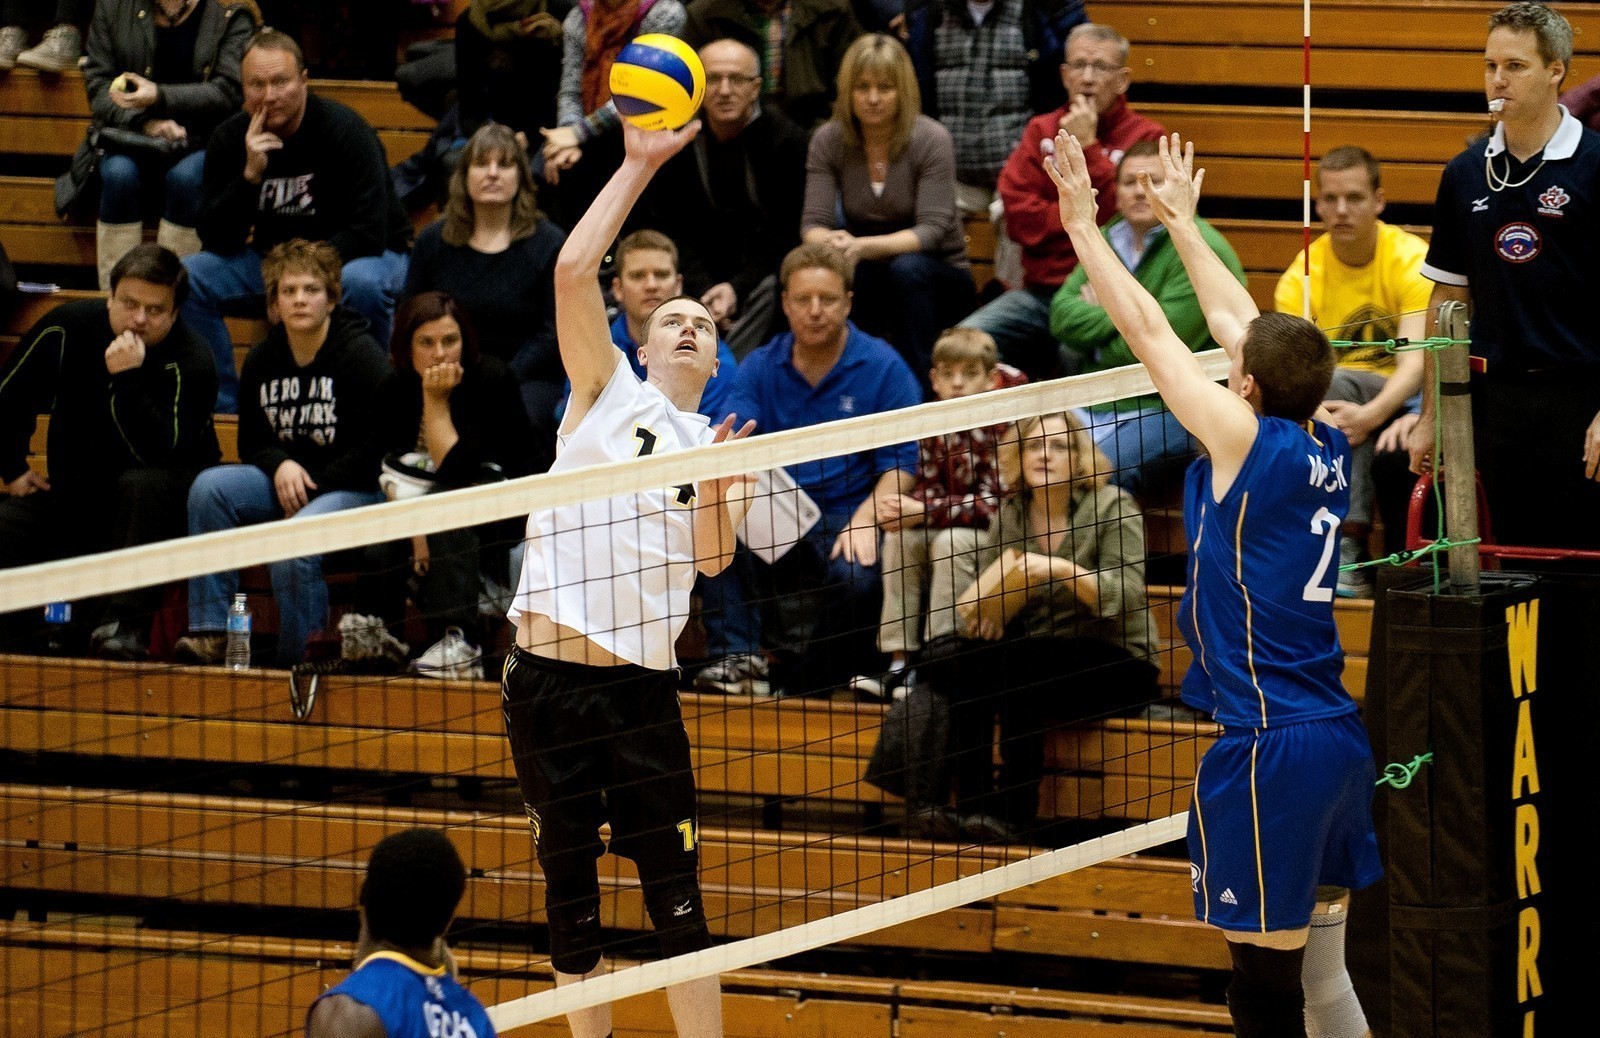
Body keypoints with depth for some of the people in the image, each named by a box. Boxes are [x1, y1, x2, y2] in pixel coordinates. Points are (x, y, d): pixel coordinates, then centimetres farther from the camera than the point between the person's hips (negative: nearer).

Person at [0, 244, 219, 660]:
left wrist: (127, 378, -40)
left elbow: (158, 456, -34)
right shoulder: (69, 328, -9)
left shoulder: (190, 363, -20)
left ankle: (125, 624, -38)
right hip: (72, 492, 4)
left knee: (143, 484, -38)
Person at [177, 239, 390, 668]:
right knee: (208, 487, -19)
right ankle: (209, 632, -20)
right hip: (284, 481, 6)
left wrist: (312, 484, -14)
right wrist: (281, 466, -8)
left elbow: (375, 447, -13)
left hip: (354, 488, -6)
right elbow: (250, 442, 15)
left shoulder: (361, 355, -9)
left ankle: (299, 659, -12)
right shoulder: (262, 360, 8)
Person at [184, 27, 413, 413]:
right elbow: (215, 240, -12)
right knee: (187, 277, -17)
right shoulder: (230, 137, -7)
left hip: (356, 257, -4)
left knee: (362, 283, -39)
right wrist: (250, 175, -26)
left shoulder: (345, 131, -20)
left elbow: (369, 233, -24)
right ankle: (225, 406, -7)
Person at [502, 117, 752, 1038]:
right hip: (547, 676, -1)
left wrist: (718, 486, -21)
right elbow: (575, 270, -5)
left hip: (641, 685, 1)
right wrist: (639, 166, -6)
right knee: (570, 889, 7)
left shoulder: (721, 446, 13)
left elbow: (713, 559, -3)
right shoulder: (610, 393, 8)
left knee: (677, 903, -2)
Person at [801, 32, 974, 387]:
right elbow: (813, 223, -10)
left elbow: (932, 231, -22)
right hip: (871, 280, 2)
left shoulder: (931, 140, -14)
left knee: (907, 269, -37)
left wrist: (863, 247, -39)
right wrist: (828, 243, -37)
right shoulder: (828, 140, -4)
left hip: (938, 277, -2)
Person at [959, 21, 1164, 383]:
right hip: (1039, 291, 4)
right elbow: (1018, 215, 3)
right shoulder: (1042, 131, 15)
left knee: (1075, 356, -35)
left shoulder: (1144, 137, 3)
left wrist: (1087, 147, -10)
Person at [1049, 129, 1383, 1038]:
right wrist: (1182, 221, 33)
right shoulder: (1329, 449, 7)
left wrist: (1083, 225, 7)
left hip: (1269, 749, -8)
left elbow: (1146, 329, -4)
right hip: (1339, 740, 8)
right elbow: (1240, 324, 21)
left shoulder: (1249, 442, -11)